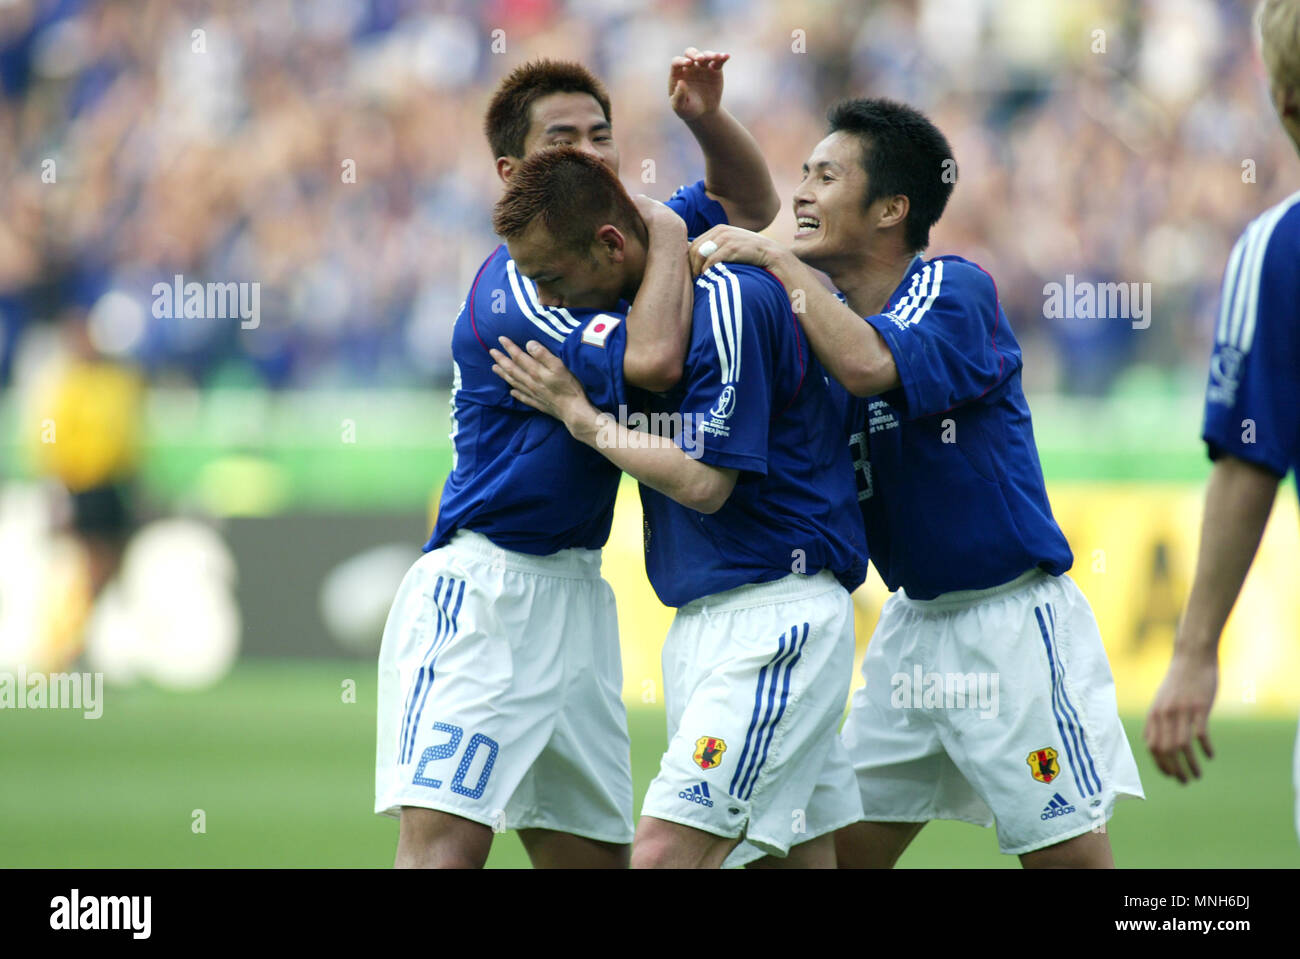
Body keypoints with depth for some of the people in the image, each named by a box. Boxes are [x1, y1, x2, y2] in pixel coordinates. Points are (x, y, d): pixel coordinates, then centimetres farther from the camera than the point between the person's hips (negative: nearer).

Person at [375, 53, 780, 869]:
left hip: (576, 592, 9)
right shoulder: (510, 294, -15)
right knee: (444, 843, -21)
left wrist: (706, 119, 2)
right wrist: (667, 234, -14)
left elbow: (753, 204, 23)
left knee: (596, 853, 9)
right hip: (482, 590, -9)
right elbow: (650, 362, -29)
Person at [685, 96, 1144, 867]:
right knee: (843, 847, 7)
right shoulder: (822, 316, 8)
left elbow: (868, 364, -34)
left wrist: (778, 260, -23)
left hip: (1012, 617, -8)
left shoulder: (958, 291, -13)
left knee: (1070, 855, -8)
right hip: (915, 622, 8)